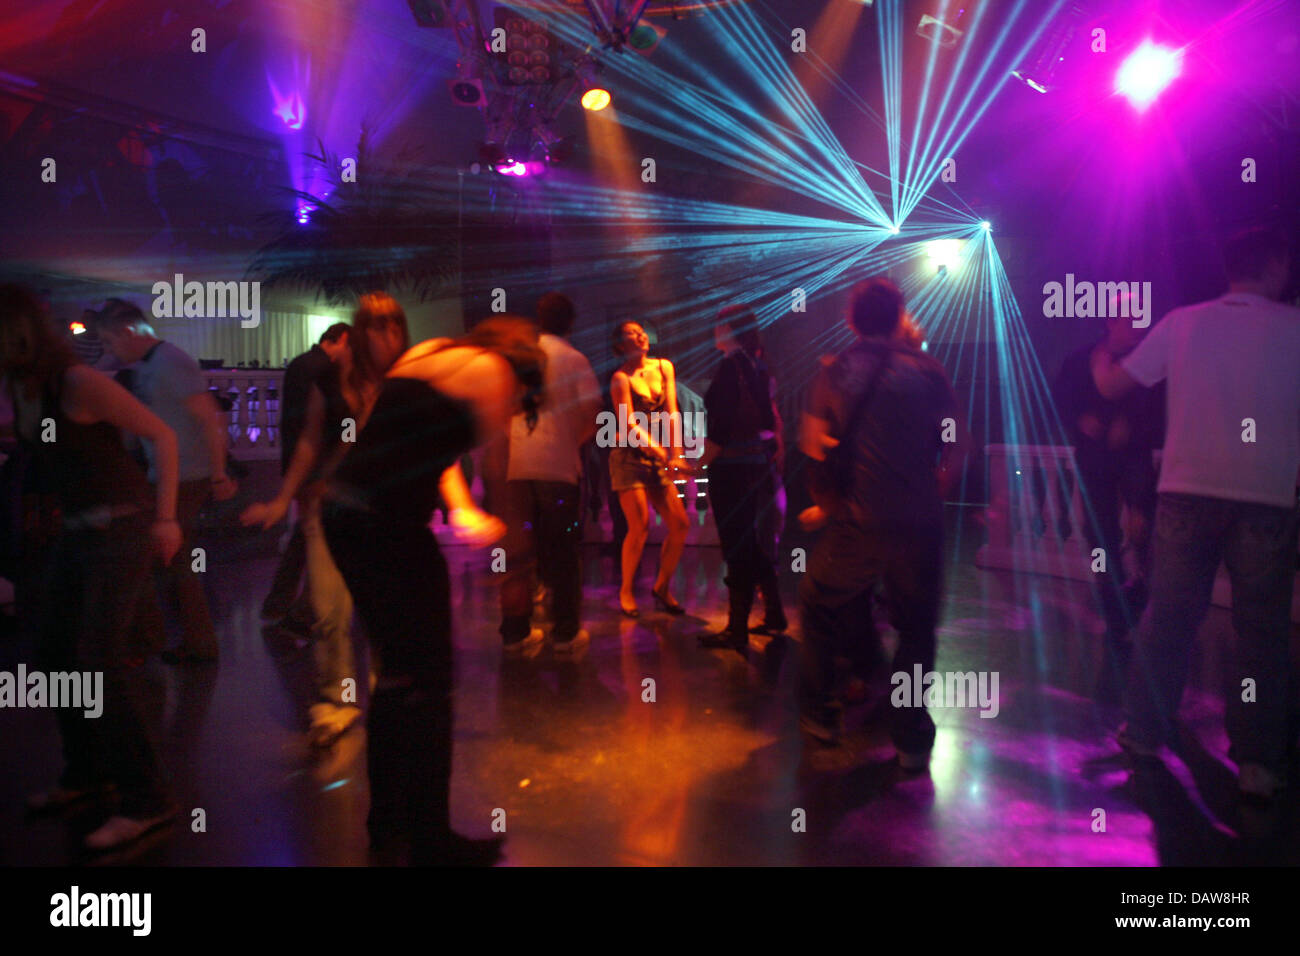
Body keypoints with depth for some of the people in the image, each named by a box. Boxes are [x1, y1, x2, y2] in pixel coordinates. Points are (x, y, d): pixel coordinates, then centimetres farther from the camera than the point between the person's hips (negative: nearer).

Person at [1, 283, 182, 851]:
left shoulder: (78, 382, -17)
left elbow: (162, 435, -16)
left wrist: (165, 519, -16)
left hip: (120, 528, -8)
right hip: (77, 530, 9)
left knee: (99, 662, -9)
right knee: (55, 654, 14)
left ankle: (147, 801, 2)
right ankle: (86, 773, 32)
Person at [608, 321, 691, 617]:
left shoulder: (664, 367, 9)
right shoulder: (621, 378, -7)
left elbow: (671, 413, 3)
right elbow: (630, 425, -14)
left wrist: (675, 454, -7)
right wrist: (665, 456, -20)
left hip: (658, 459, 5)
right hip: (629, 457, -5)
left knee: (681, 525, -2)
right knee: (640, 527, -12)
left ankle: (662, 586, 17)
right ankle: (627, 590, 9)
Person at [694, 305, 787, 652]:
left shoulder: (732, 366, -15)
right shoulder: (758, 365, 10)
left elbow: (721, 427, -20)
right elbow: (771, 418, 14)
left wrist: (700, 463, -12)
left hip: (733, 467, -9)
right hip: (759, 464, 9)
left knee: (737, 548, -4)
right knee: (754, 543, 18)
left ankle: (737, 630, 2)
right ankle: (775, 616, 28)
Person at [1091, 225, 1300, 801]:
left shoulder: (1183, 322, 3)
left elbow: (1113, 386, 6)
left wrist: (1101, 358, 26)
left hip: (1187, 492, 2)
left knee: (1167, 617, 12)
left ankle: (1145, 732, 20)